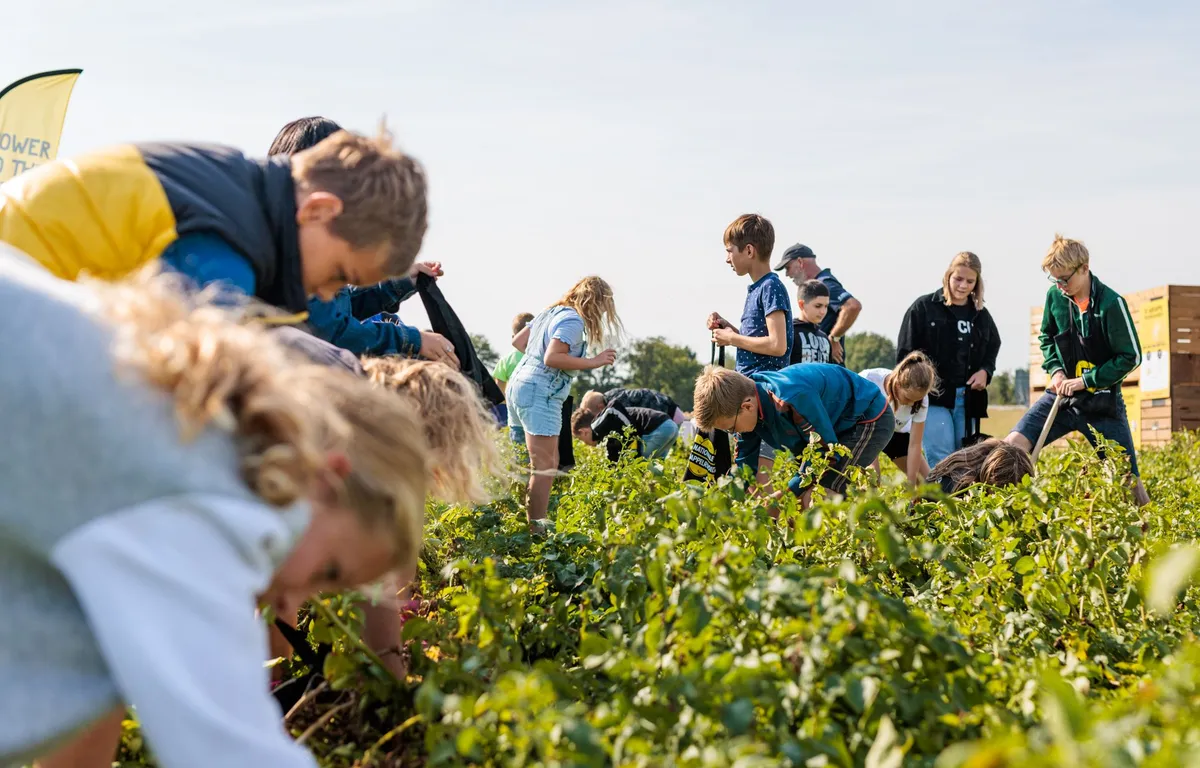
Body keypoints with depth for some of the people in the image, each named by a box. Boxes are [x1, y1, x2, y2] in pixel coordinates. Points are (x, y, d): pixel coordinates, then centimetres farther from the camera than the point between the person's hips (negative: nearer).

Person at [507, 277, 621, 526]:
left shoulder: (550, 312, 16)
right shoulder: (573, 321, -12)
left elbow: (517, 342, 20)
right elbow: (551, 358, -21)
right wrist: (593, 362, -16)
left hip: (518, 385, 10)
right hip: (539, 393, -10)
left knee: (521, 462, 14)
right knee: (546, 466, -11)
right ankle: (536, 529, -15)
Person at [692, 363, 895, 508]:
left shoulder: (793, 398, -39)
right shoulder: (746, 394, -11)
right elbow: (745, 461, 0)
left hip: (870, 419, -9)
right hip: (836, 425, 9)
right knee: (802, 494, 4)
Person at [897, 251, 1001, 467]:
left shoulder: (981, 315, 12)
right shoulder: (924, 307, -3)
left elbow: (993, 347, 27)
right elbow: (905, 353, -3)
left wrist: (986, 370, 5)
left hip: (967, 398, 5)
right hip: (933, 395, -5)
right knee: (941, 459, -16)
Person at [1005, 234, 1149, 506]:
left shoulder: (1111, 304, -16)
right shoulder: (1055, 296, -1)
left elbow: (1131, 357, -12)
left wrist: (1086, 380, -15)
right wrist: (1055, 370, -2)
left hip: (1102, 401, -4)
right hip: (1062, 394, 4)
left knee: (1127, 479, 0)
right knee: (1013, 444, -15)